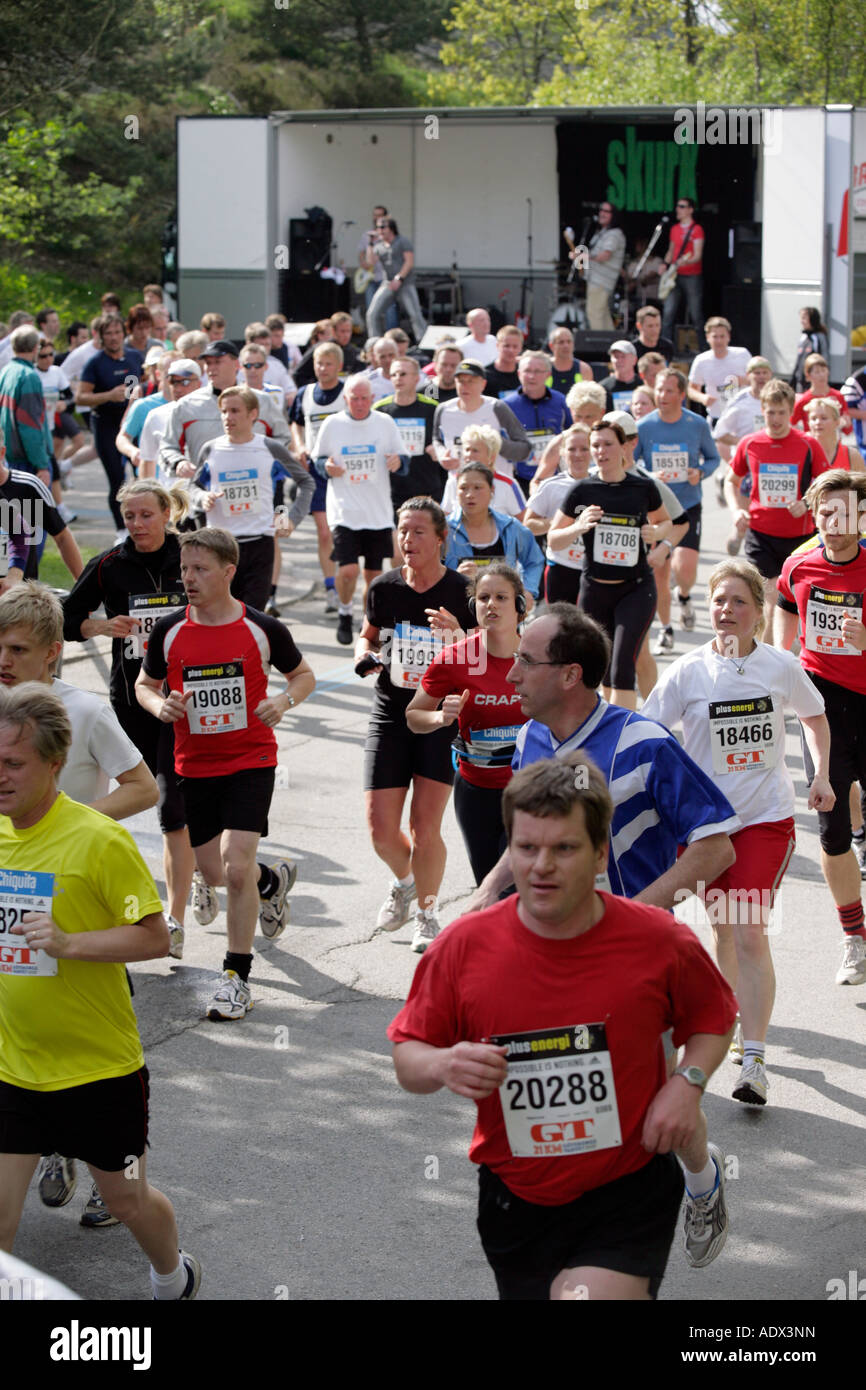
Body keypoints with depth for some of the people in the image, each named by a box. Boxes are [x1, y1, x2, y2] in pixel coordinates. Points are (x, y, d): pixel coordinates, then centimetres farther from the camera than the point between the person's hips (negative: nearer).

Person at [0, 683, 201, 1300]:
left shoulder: (99, 840, -18)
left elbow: (156, 937, -16)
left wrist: (68, 942, -27)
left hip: (99, 1065, -4)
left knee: (125, 1198, 15)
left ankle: (174, 1276, 44)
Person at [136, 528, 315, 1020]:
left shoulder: (263, 629, -8)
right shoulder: (170, 631, -2)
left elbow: (304, 673, 7)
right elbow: (145, 683, 12)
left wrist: (285, 701, -13)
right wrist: (159, 705, -11)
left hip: (251, 761, -4)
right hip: (195, 765, 4)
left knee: (235, 866, -16)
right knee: (214, 873, 11)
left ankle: (237, 977, -2)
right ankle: (274, 880, 47)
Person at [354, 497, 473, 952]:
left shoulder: (461, 591, -8)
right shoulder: (384, 587, 0)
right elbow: (367, 635, 18)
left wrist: (458, 634, -25)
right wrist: (365, 657, -5)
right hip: (390, 714, 3)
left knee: (425, 825, -7)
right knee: (380, 829, 0)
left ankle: (426, 912, 15)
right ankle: (404, 882, 34)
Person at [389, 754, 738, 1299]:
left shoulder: (659, 941, -11)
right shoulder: (463, 946, -10)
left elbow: (714, 1018, 8)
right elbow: (406, 1057, 0)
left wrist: (688, 1081, -10)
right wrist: (442, 1066, -23)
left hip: (628, 1191, -3)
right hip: (515, 1202, 3)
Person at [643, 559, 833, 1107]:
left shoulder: (781, 666, -2)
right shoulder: (689, 672, -5)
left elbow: (816, 717, 17)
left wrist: (822, 776, 8)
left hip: (767, 818, -1)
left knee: (750, 933, -12)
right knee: (722, 928, 11)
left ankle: (753, 1057, -13)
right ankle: (740, 1015, 37)